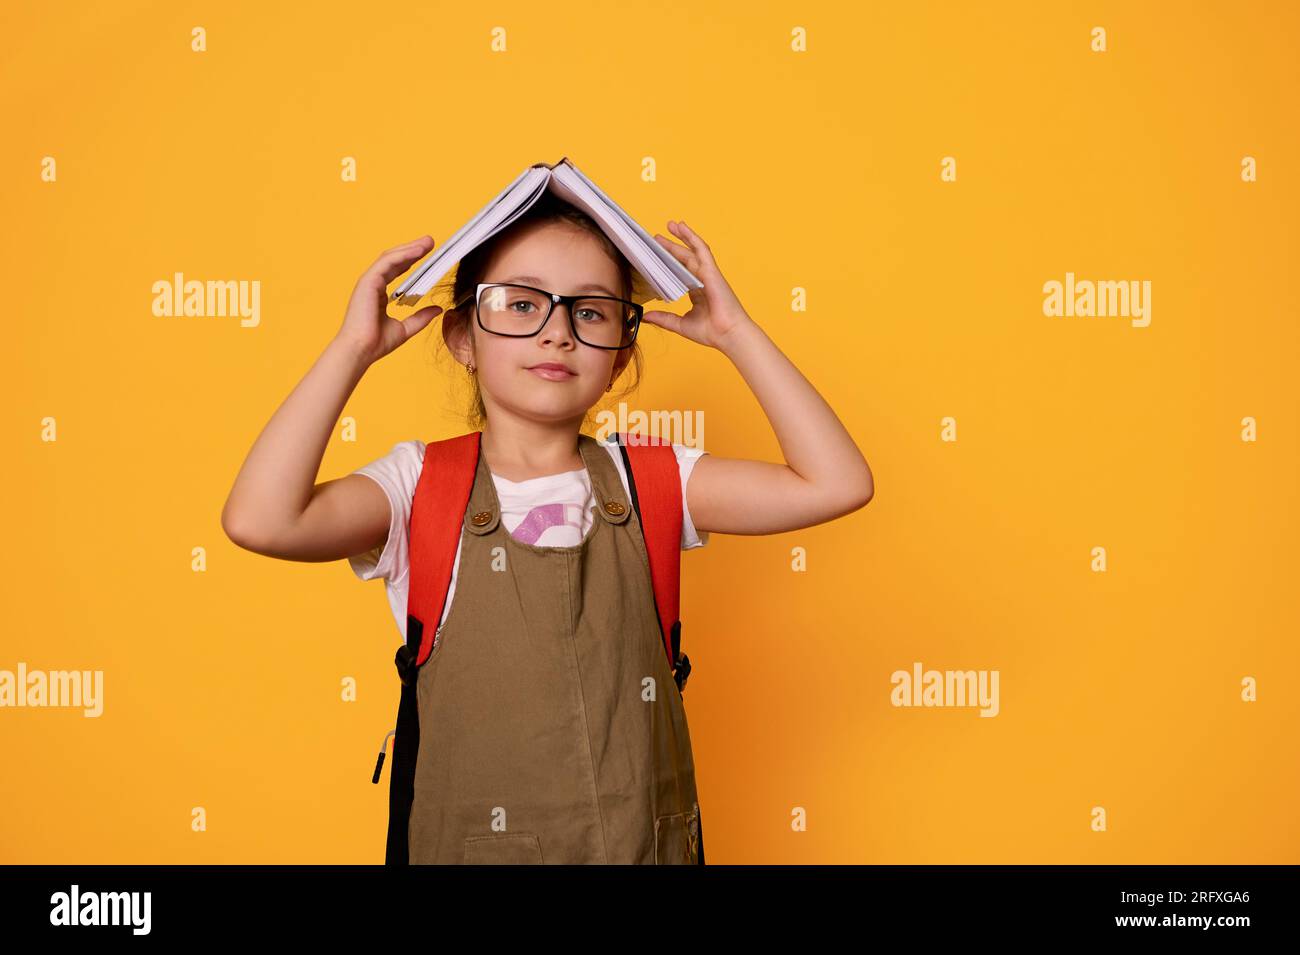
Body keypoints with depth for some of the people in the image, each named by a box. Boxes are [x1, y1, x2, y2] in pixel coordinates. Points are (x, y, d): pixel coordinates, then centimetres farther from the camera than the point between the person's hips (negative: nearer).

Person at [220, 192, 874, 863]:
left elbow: (837, 483, -12)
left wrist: (735, 331, -10)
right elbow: (259, 519, -26)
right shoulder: (420, 486, -9)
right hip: (470, 844, -1)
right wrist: (355, 347, -20)